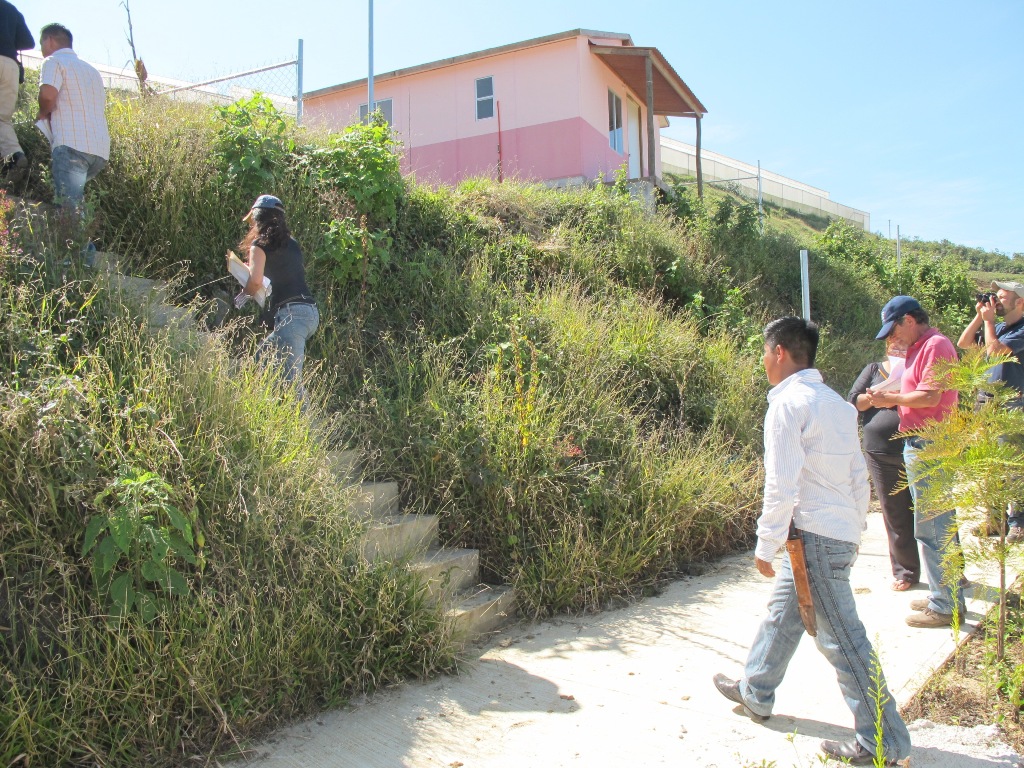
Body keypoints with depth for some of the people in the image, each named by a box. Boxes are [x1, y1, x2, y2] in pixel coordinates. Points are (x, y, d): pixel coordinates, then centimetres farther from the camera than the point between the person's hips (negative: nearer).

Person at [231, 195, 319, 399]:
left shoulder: (261, 244, -1)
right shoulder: (290, 243, 20)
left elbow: (256, 280, -14)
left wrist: (243, 295, 6)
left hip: (290, 313, -8)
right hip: (311, 313, 8)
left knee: (291, 377, -11)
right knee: (261, 356, 21)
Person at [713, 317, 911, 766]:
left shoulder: (788, 404, -15)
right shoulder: (836, 402, 11)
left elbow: (782, 485, -19)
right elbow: (859, 476, 13)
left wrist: (765, 546, -12)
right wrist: (855, 531, 22)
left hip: (814, 535, -10)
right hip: (842, 531, 10)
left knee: (841, 637, -1)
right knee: (783, 613, 21)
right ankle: (754, 694, 37)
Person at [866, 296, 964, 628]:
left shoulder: (935, 345, -13)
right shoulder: (921, 347, 18)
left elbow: (930, 397, -21)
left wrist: (892, 398, -9)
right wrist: (892, 398, 5)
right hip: (921, 446, 11)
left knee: (932, 527, -5)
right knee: (941, 524, 16)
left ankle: (946, 606, 4)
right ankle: (949, 596, 27)